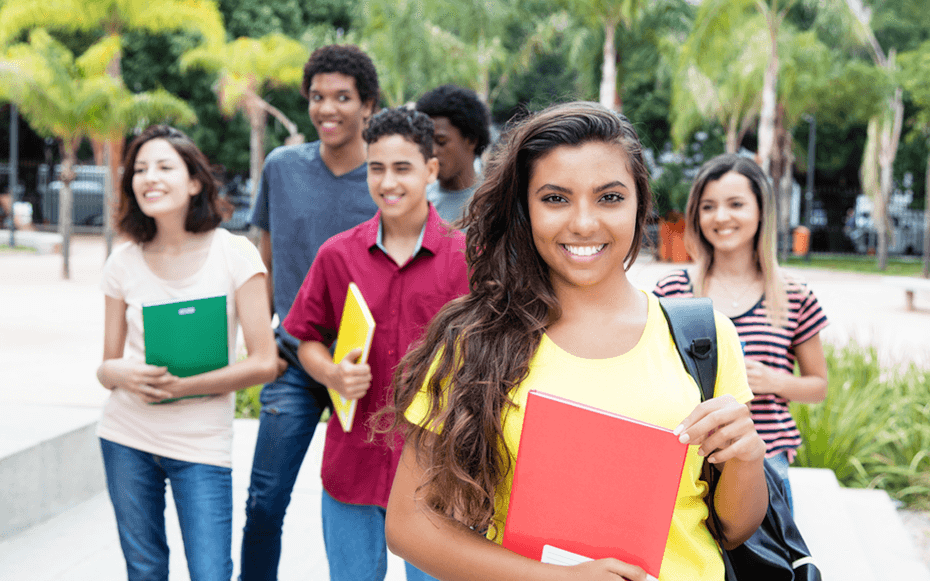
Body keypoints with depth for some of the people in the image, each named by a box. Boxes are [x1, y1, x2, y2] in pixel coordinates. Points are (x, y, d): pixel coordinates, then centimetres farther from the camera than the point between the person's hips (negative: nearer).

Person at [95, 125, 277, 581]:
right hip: (126, 439, 3)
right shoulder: (124, 262, 2)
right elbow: (107, 365, 8)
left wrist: (179, 386, -17)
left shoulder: (234, 253, -7)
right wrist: (122, 374, -16)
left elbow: (263, 362, -9)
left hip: (202, 445, -3)